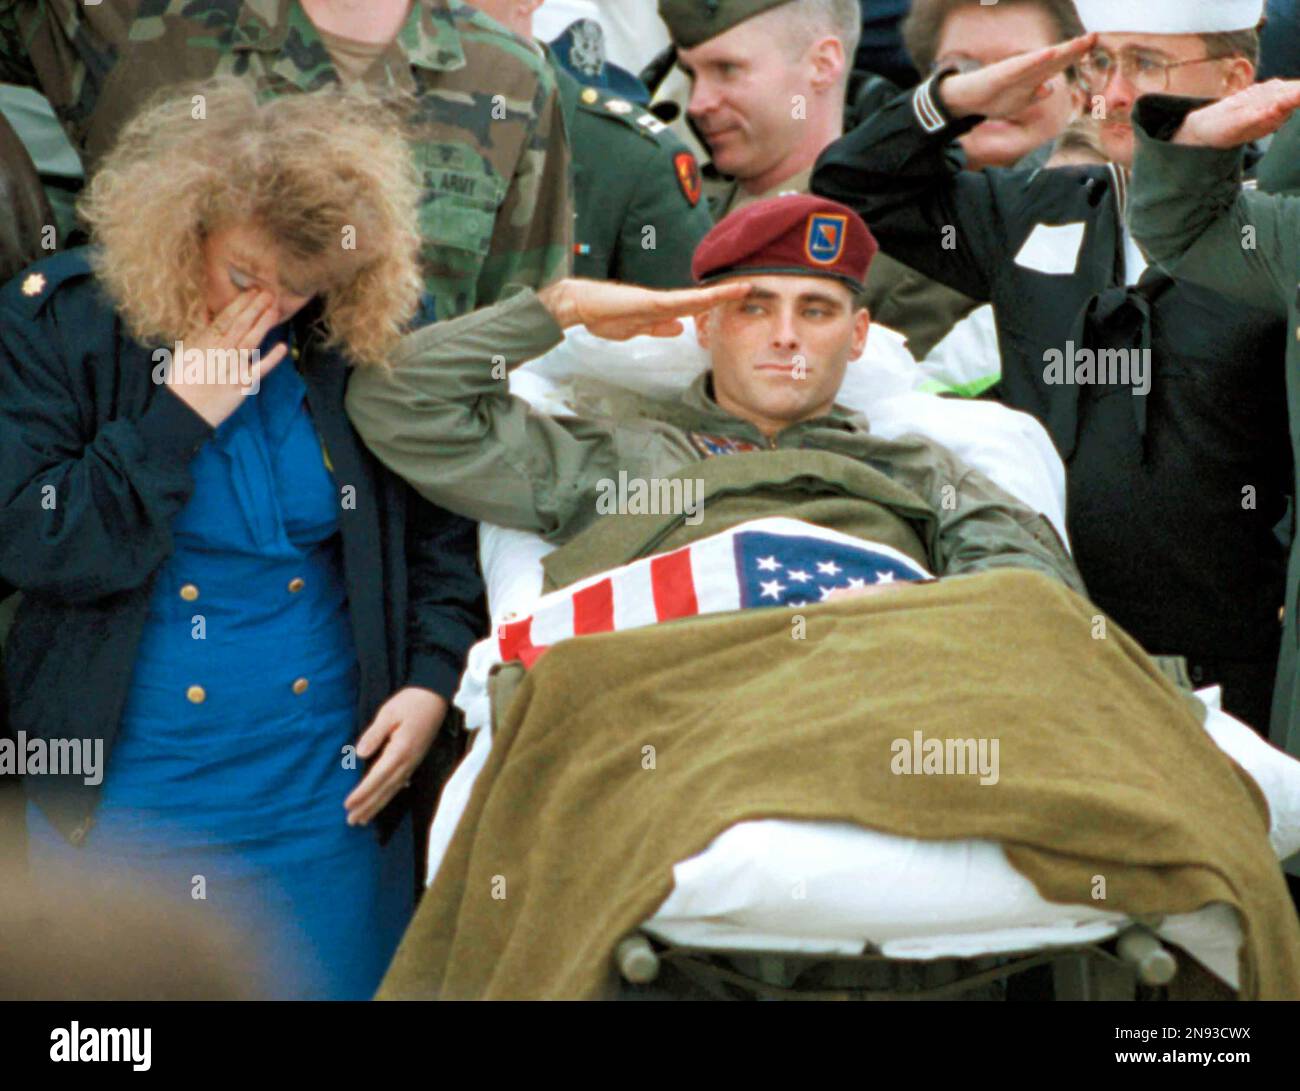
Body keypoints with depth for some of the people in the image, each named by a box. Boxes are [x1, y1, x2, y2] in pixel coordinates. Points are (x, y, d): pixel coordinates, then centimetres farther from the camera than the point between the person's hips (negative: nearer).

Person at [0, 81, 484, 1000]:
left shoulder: (381, 329, -3)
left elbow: (443, 523, 7)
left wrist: (433, 677, -5)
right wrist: (180, 414, -18)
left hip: (333, 788, 1)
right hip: (125, 791, -1)